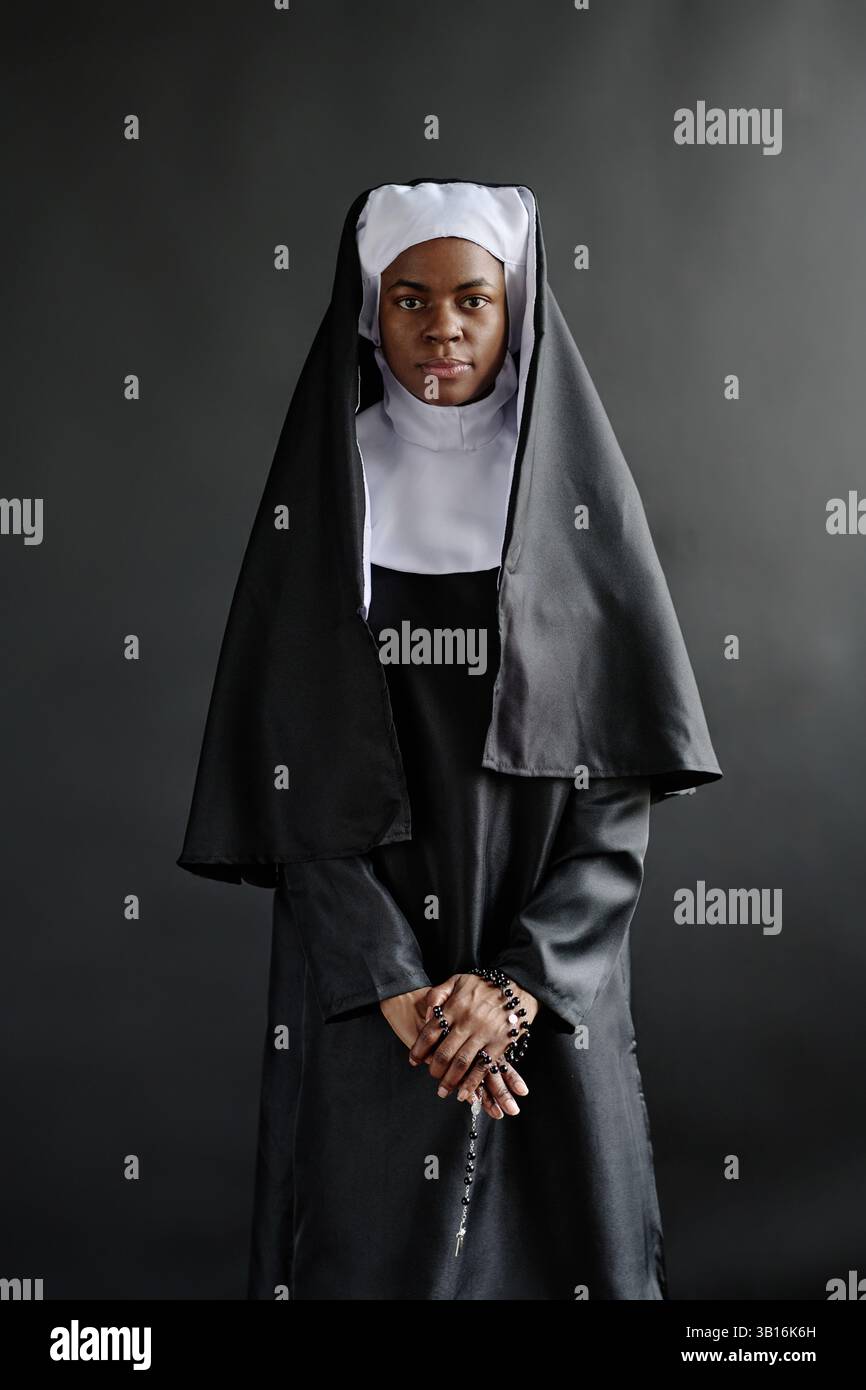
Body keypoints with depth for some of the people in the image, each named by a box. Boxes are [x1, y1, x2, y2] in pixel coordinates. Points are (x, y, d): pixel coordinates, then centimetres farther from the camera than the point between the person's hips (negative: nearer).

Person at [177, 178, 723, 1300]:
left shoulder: (582, 498, 0)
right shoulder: (318, 497, 0)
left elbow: (624, 782, -4)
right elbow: (293, 769, -5)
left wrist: (517, 981, -13)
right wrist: (399, 990, -13)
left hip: (548, 979, 0)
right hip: (363, 981, 0)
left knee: (549, 1225, 8)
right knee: (372, 1240, 7)